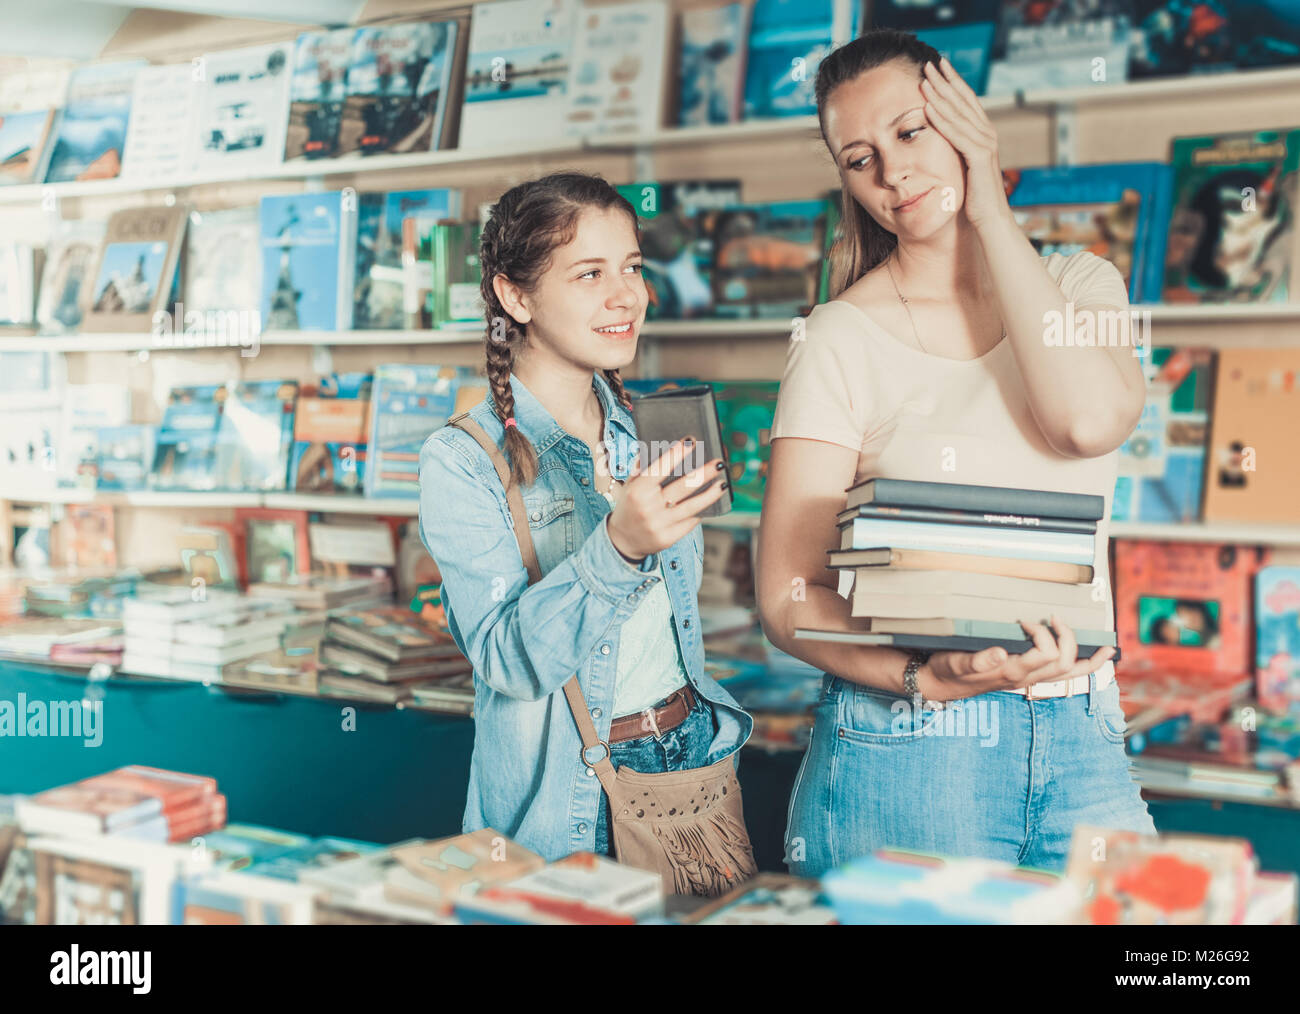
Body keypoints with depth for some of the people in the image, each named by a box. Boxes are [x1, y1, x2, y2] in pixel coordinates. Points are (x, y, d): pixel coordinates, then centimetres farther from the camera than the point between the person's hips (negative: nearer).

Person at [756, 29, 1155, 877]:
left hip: (1082, 743, 3)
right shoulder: (842, 338, -4)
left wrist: (991, 212, -8)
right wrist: (932, 678, -24)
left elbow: (1090, 419, -16)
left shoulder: (1079, 285, 7)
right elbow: (789, 598, -7)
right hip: (903, 754, -3)